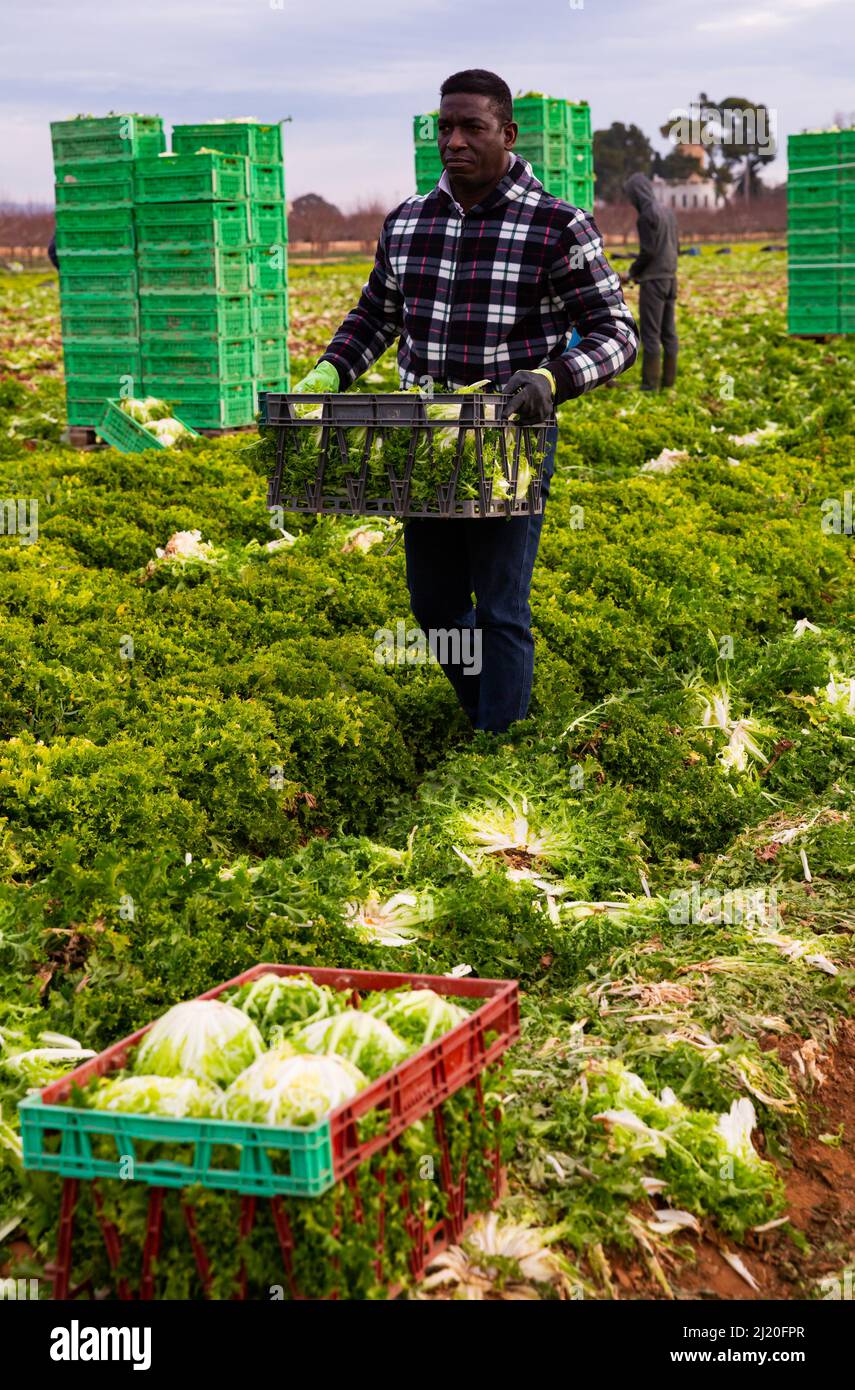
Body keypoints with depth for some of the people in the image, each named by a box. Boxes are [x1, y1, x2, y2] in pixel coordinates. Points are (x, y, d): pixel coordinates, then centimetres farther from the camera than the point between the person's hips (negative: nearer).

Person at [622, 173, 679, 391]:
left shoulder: (647, 215, -15)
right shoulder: (668, 212, 12)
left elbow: (648, 251, -17)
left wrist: (632, 272, -3)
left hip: (652, 281, -8)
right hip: (670, 278, 8)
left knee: (650, 333, -5)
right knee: (668, 331, 9)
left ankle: (650, 382, -5)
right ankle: (668, 378, 10)